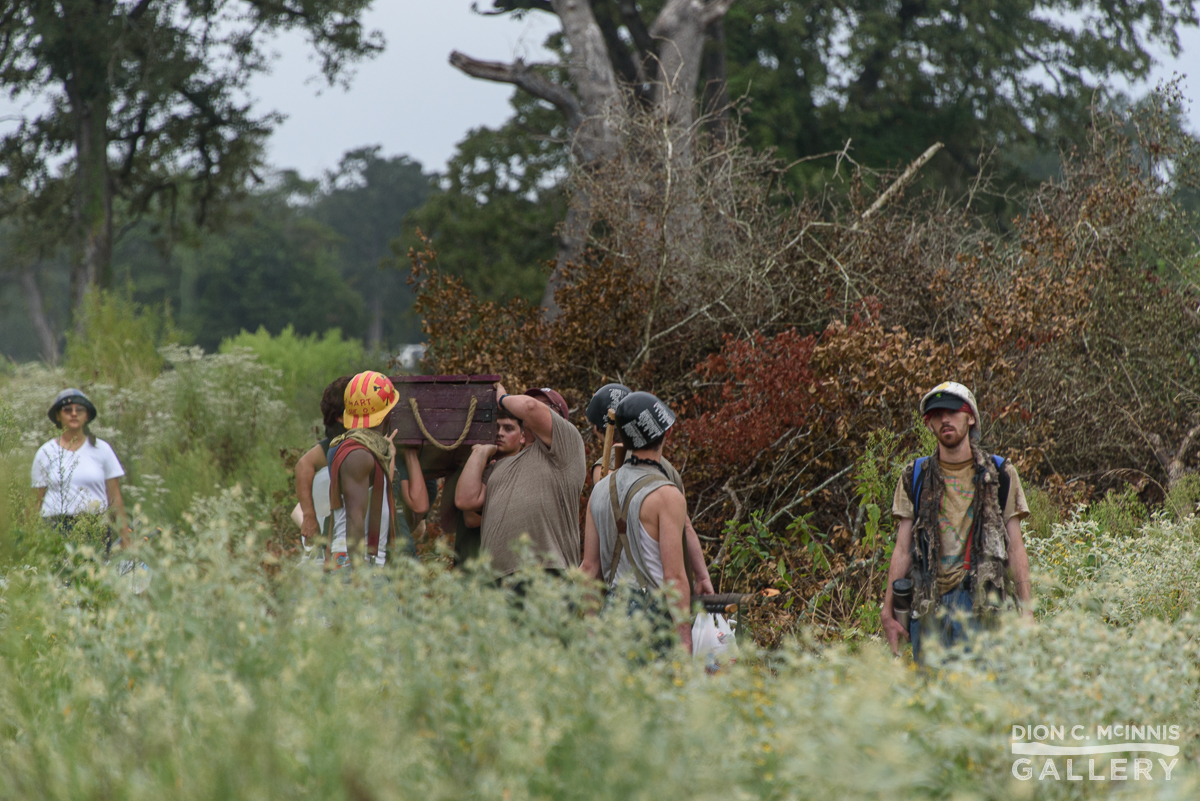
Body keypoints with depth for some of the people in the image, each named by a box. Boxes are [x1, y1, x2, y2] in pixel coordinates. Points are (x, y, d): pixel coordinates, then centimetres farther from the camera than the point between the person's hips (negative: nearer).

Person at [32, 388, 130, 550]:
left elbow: (115, 498, 9)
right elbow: (39, 499, 10)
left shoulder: (101, 449, 9)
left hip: (97, 526, 1)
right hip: (57, 529, 0)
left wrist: (125, 536, 3)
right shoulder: (45, 453, 9)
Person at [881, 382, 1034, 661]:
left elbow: (1015, 548, 6)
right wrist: (888, 612, 3)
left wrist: (1026, 610, -1)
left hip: (980, 601, -2)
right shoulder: (915, 478, 12)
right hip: (928, 603, 2)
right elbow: (902, 550, 10)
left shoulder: (1000, 475, 8)